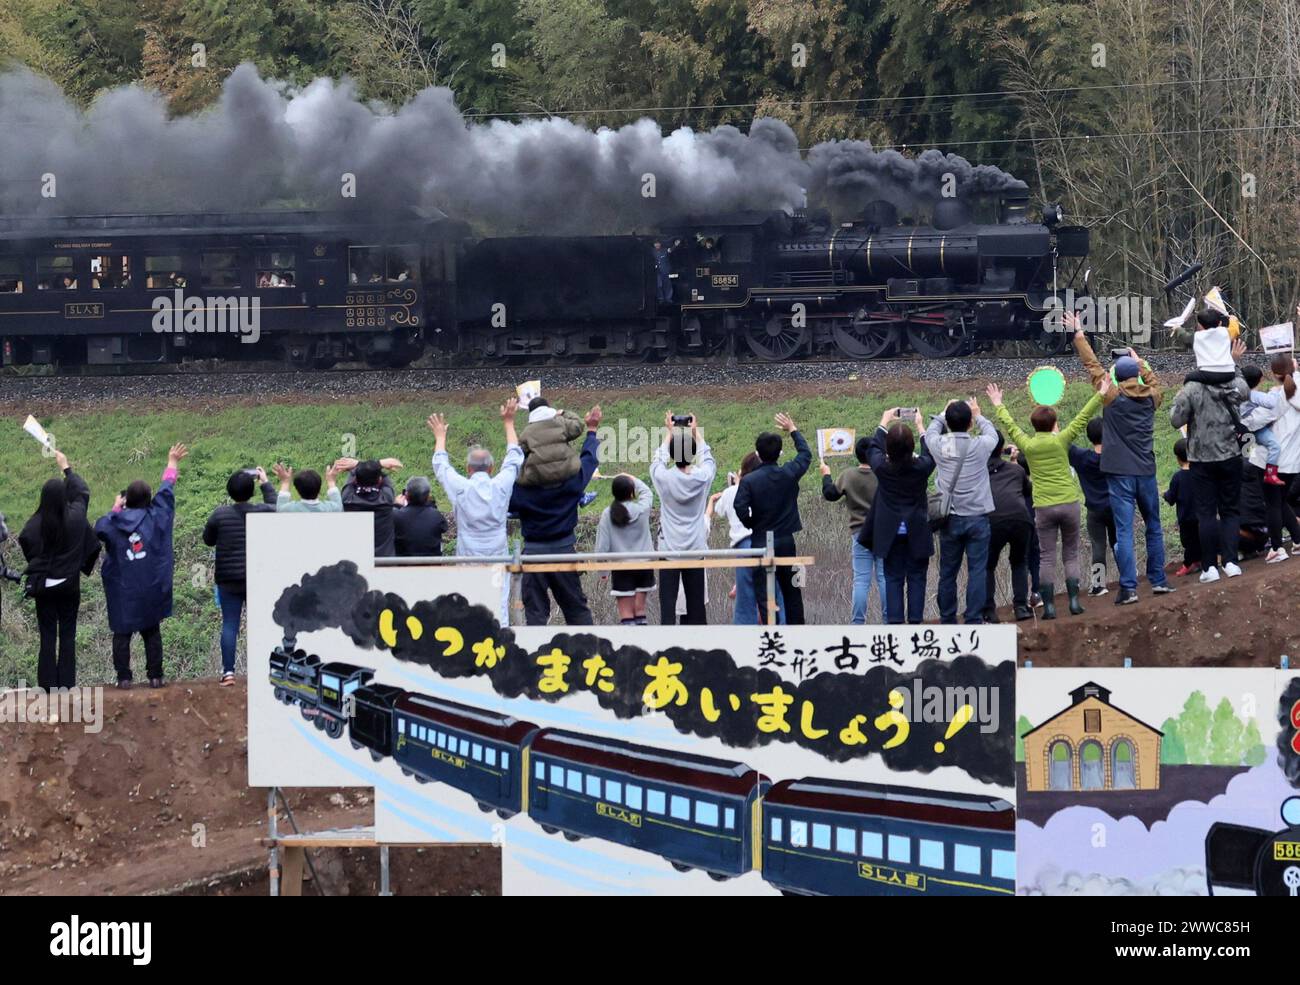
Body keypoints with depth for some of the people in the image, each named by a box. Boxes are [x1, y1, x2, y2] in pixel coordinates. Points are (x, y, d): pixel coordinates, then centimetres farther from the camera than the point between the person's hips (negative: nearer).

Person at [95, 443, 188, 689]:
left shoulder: (113, 523, -6)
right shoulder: (157, 517, -5)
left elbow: (99, 528, 16)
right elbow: (166, 489, 9)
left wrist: (116, 508, 27)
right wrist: (172, 464, 24)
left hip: (122, 590, -1)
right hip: (151, 588, 1)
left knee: (122, 633, 6)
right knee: (152, 632, 10)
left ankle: (124, 677, 2)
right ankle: (155, 676, 7)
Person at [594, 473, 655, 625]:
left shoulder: (608, 514, -10)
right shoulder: (642, 509, -8)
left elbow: (602, 545, -7)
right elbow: (646, 492, 16)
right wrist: (632, 479, 27)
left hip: (621, 569, -2)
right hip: (644, 566, 2)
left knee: (626, 614, 0)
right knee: (639, 611, 10)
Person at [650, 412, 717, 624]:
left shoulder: (664, 478, -9)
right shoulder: (702, 478, -5)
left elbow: (658, 460, 14)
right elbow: (708, 459, 17)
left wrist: (669, 432, 26)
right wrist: (695, 432, 30)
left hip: (669, 550, -2)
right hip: (696, 550, 2)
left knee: (668, 606, -6)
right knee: (696, 605, 7)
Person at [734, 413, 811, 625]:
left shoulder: (748, 481, -12)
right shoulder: (789, 474, -3)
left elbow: (741, 510, -18)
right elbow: (805, 454, 15)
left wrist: (753, 525, 2)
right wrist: (793, 430, 29)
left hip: (761, 543, -3)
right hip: (786, 542, 3)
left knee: (764, 595, -2)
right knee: (792, 592, 15)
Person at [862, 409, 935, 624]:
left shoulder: (882, 467, -11)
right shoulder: (920, 467, -13)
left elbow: (873, 449, 11)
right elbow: (930, 453, 11)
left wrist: (884, 422, 23)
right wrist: (920, 426, 22)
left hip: (890, 532, 1)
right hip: (917, 533, -1)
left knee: (893, 579, 5)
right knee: (916, 578, 6)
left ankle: (895, 621, -1)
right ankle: (915, 620, 2)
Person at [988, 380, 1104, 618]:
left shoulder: (1028, 445, 1)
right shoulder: (1060, 440, -4)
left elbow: (1009, 425, 16)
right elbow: (1082, 418, 2)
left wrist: (998, 406, 32)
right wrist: (1100, 395, 10)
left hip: (1043, 507, 0)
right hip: (1068, 503, 0)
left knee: (1047, 558, 3)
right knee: (1071, 555, 9)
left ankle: (1049, 606, -1)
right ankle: (1074, 601, 3)